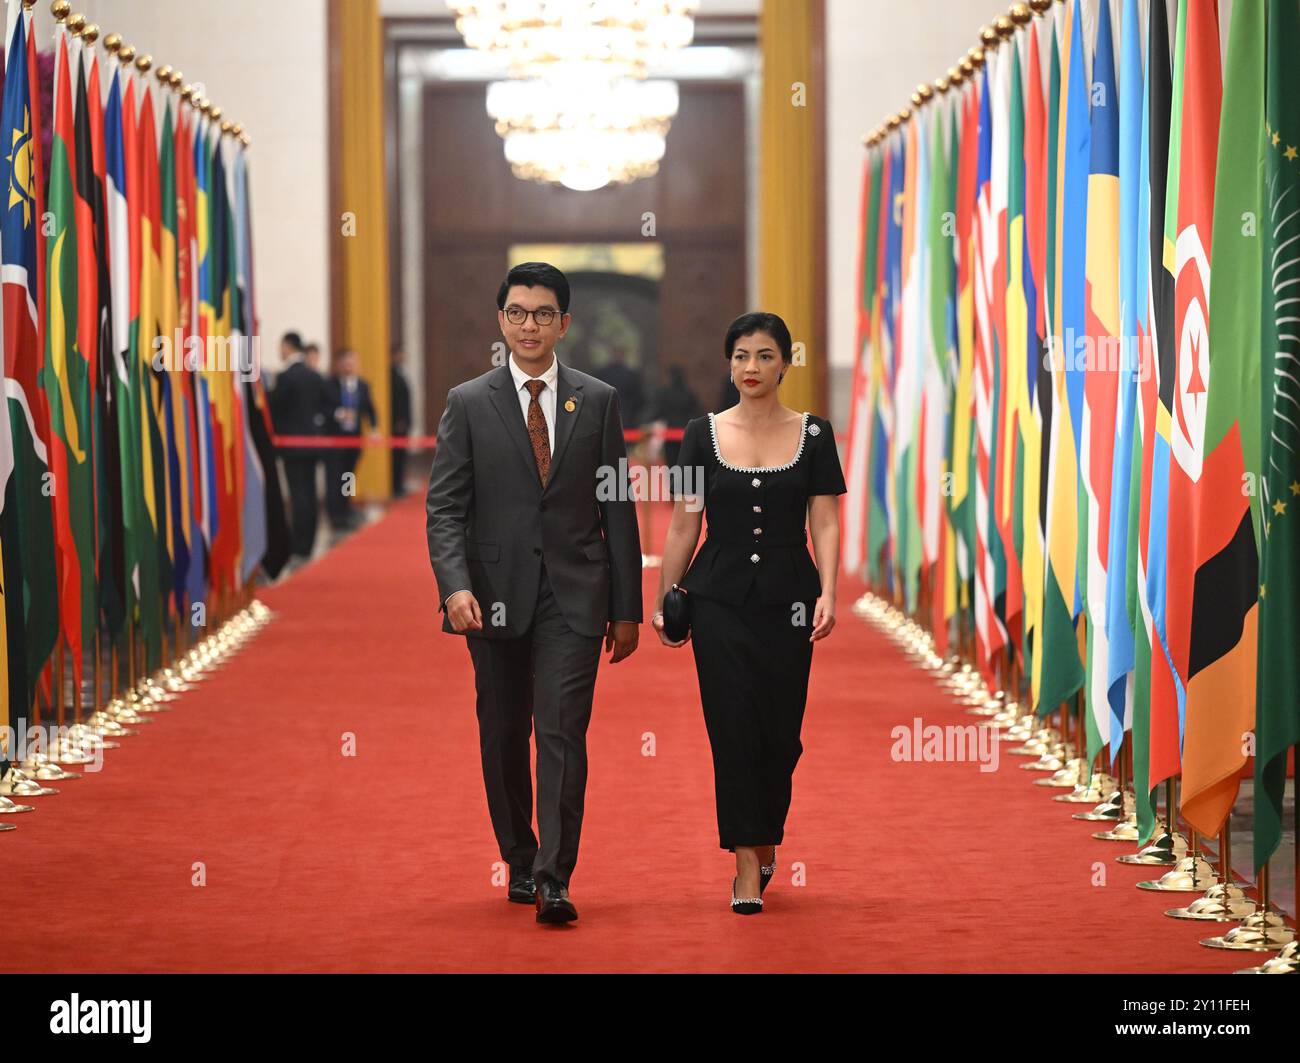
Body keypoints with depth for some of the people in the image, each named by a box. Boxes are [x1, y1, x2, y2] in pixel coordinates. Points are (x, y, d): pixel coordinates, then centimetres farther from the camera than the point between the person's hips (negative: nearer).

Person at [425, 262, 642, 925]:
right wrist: (455, 586, -17)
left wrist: (626, 608, 4)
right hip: (496, 594, 1)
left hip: (573, 595, -1)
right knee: (503, 737, 10)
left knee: (562, 732, -11)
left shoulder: (598, 401, 5)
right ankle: (520, 863, 25)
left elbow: (617, 509, 7)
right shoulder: (468, 404, 3)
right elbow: (444, 508, -1)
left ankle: (554, 879, -15)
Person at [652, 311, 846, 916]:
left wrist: (828, 594, -14)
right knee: (733, 730, -6)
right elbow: (683, 527, 5)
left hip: (787, 598, 0)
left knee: (780, 734, 4)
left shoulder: (813, 435, 2)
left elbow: (825, 524, -2)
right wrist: (661, 601, 4)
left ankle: (765, 843, 30)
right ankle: (747, 869, -1)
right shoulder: (703, 435, 2)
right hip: (720, 599, 0)